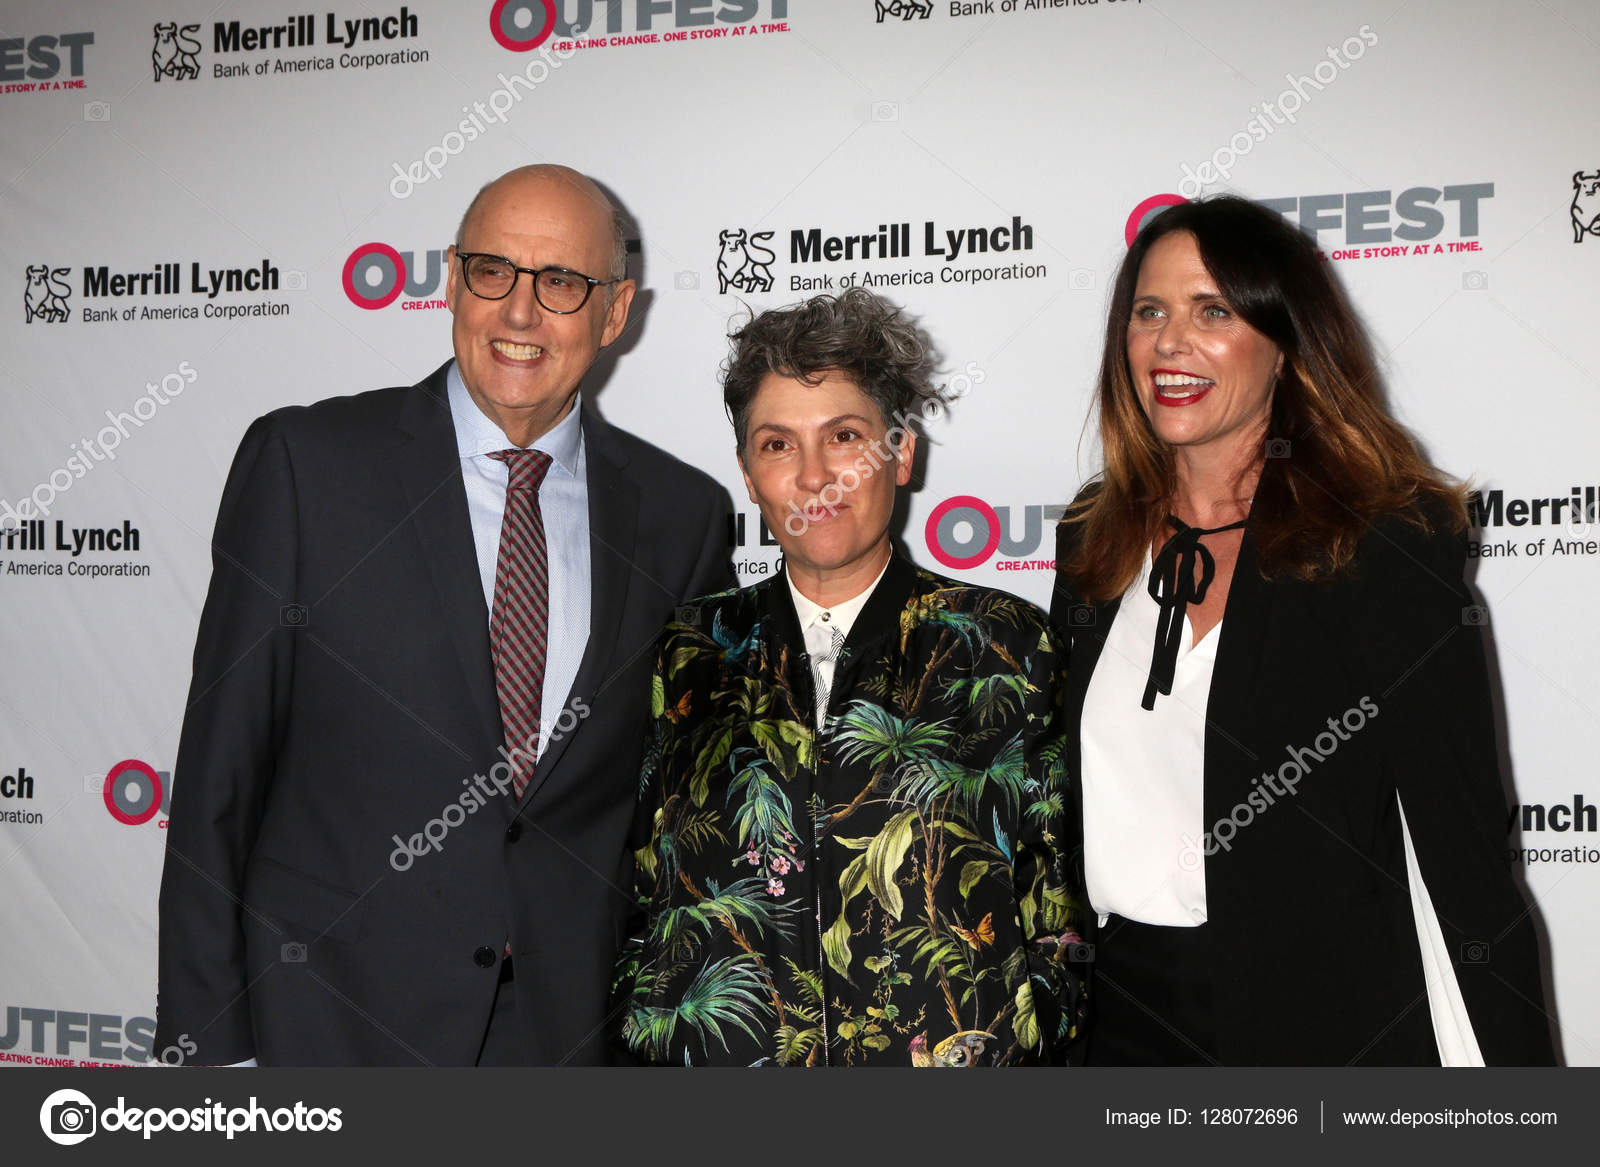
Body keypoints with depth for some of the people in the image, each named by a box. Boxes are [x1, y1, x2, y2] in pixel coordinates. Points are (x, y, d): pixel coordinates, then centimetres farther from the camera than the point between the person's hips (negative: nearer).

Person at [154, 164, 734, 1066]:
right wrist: (208, 1041, -6)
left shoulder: (684, 514, 2)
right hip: (330, 1019, -2)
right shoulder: (304, 461, -5)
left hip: (567, 1026, 3)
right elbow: (220, 771, -5)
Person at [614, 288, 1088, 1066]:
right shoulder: (688, 657, 8)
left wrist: (1039, 1040, -4)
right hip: (711, 1058, 1)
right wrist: (638, 1046, 3)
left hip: (956, 1054, 0)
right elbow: (633, 884, 11)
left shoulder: (1009, 647, 3)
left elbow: (1062, 897, 4)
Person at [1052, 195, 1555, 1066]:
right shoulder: (1091, 544, 5)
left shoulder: (1388, 549, -10)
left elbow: (1462, 847, -10)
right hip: (1119, 1010, 4)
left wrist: (1506, 1058, -13)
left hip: (1324, 1024, -4)